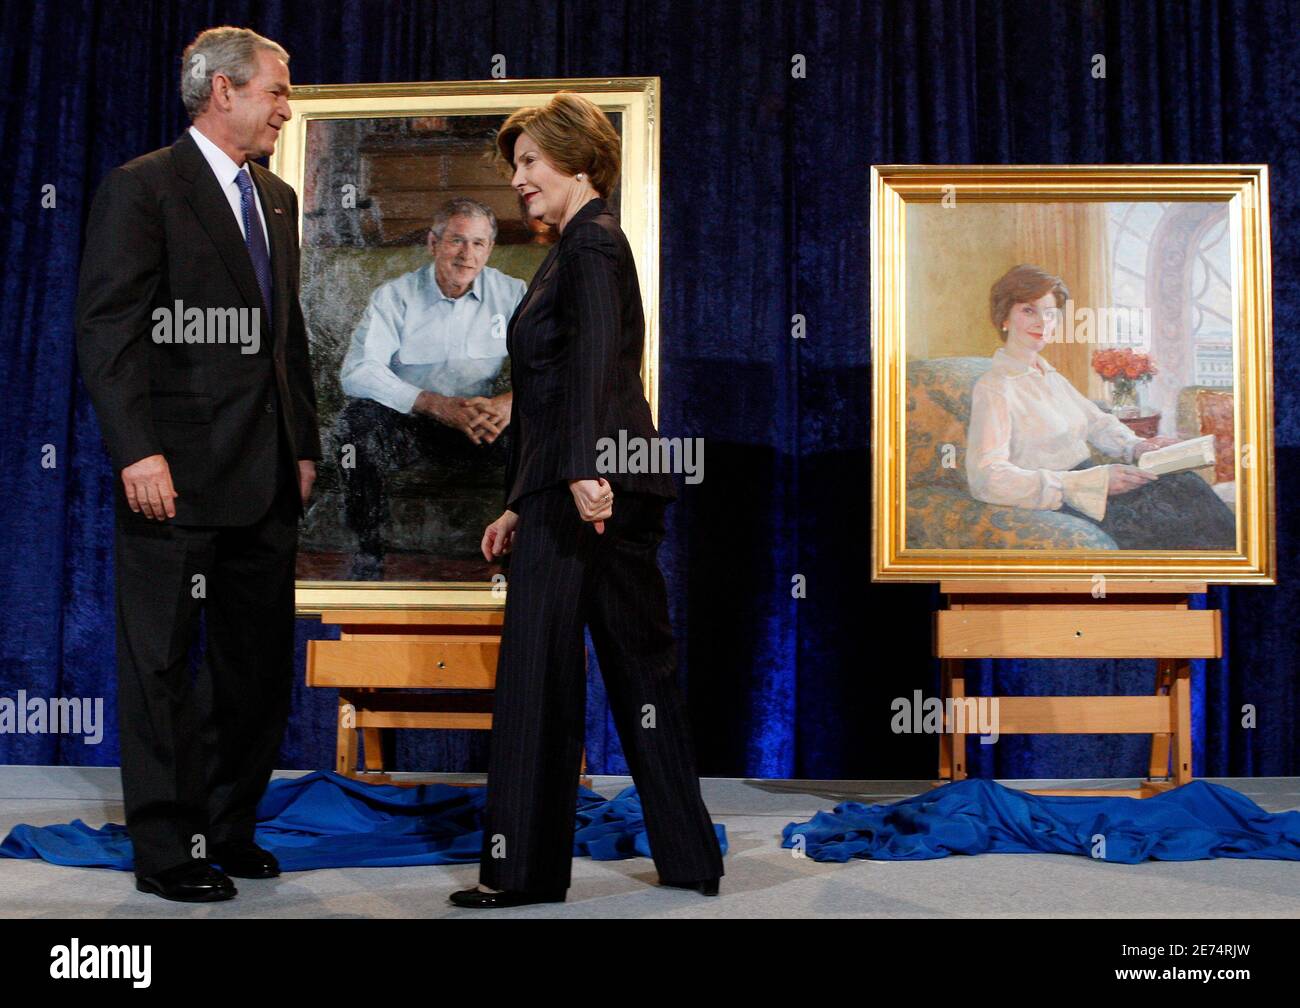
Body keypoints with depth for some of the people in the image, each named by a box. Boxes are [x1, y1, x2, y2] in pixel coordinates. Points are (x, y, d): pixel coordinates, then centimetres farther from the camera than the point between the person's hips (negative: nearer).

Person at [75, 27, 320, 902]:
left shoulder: (275, 198, 17)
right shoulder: (142, 188, -6)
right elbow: (108, 332, -12)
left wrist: (305, 445, 14)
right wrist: (138, 452, -20)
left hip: (267, 480, 8)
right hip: (179, 476, -8)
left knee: (260, 663, 13)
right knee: (162, 665, 3)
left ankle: (230, 829, 27)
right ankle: (166, 853, 13)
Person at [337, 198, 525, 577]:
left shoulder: (510, 294, 2)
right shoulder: (394, 296, -4)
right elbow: (356, 372, -18)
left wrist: (512, 400, -29)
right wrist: (439, 406, -29)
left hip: (481, 424, 1)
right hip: (408, 424, -1)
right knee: (360, 416, -31)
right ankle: (367, 549, -17)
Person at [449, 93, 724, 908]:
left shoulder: (591, 245, -7)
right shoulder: (578, 249, 23)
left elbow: (593, 362, -23)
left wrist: (583, 471, -34)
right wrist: (521, 505, 24)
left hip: (590, 493, -10)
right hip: (590, 496, 10)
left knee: (538, 672, -3)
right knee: (640, 668, 12)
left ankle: (524, 867, 6)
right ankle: (690, 856, 19)